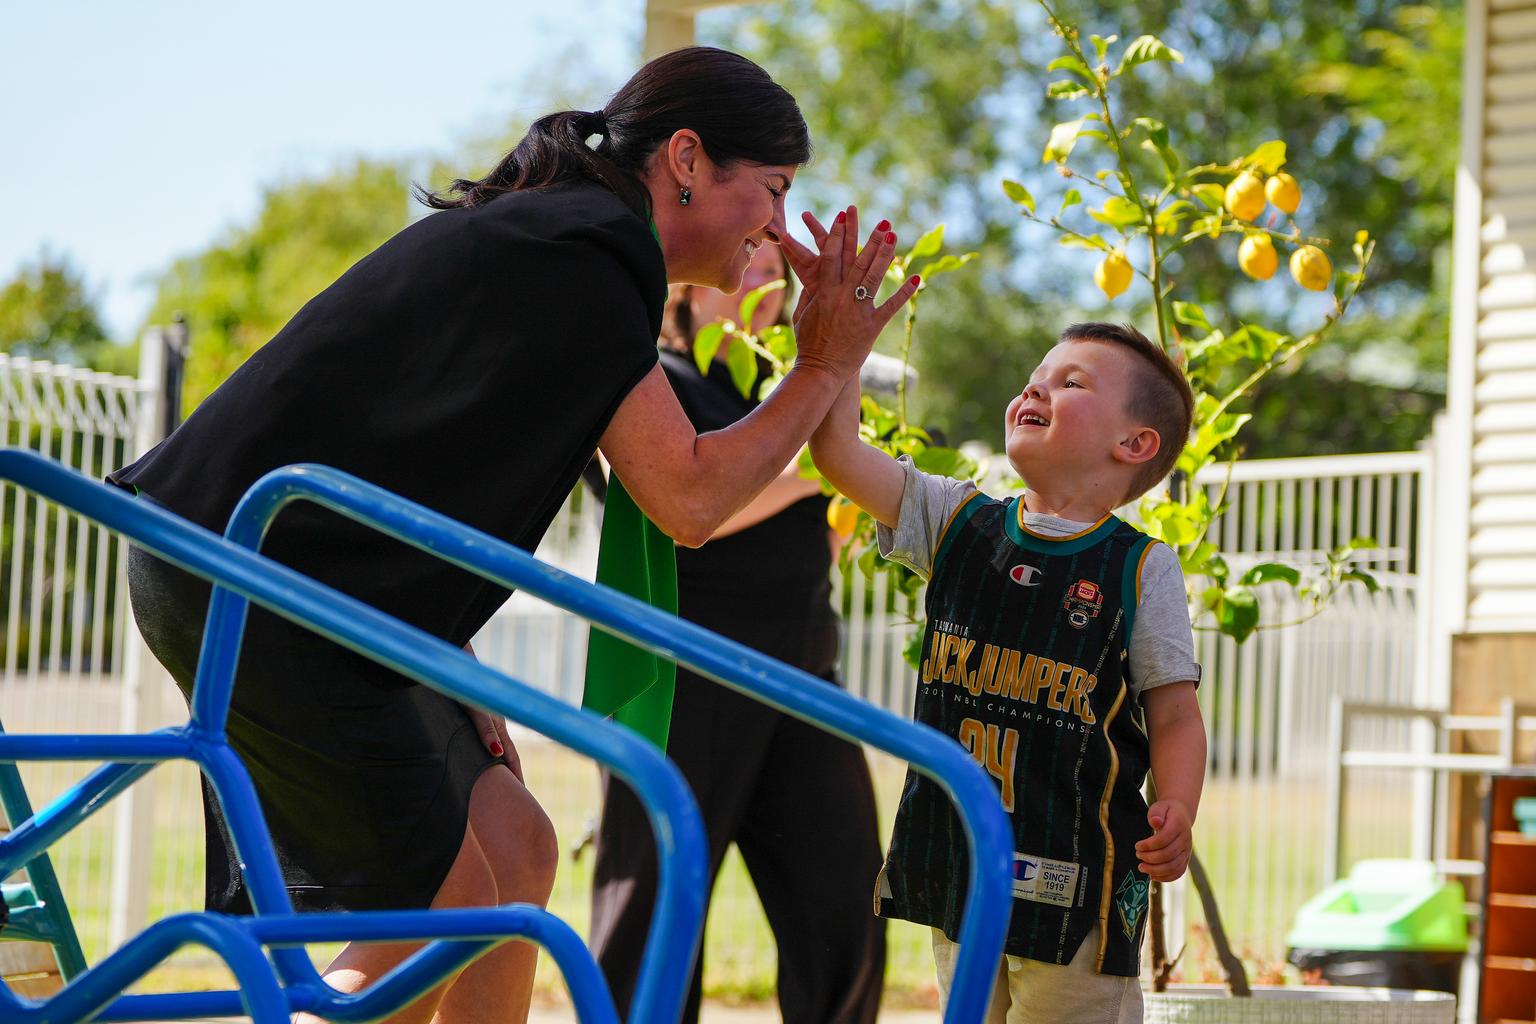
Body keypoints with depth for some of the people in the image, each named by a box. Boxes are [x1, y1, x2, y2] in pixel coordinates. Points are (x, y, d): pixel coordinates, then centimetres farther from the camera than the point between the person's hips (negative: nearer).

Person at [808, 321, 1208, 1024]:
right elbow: (836, 447, 1)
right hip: (955, 867, 4)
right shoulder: (956, 523, 8)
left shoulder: (1141, 570, -2)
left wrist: (1176, 810, -21)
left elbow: (1175, 716, -3)